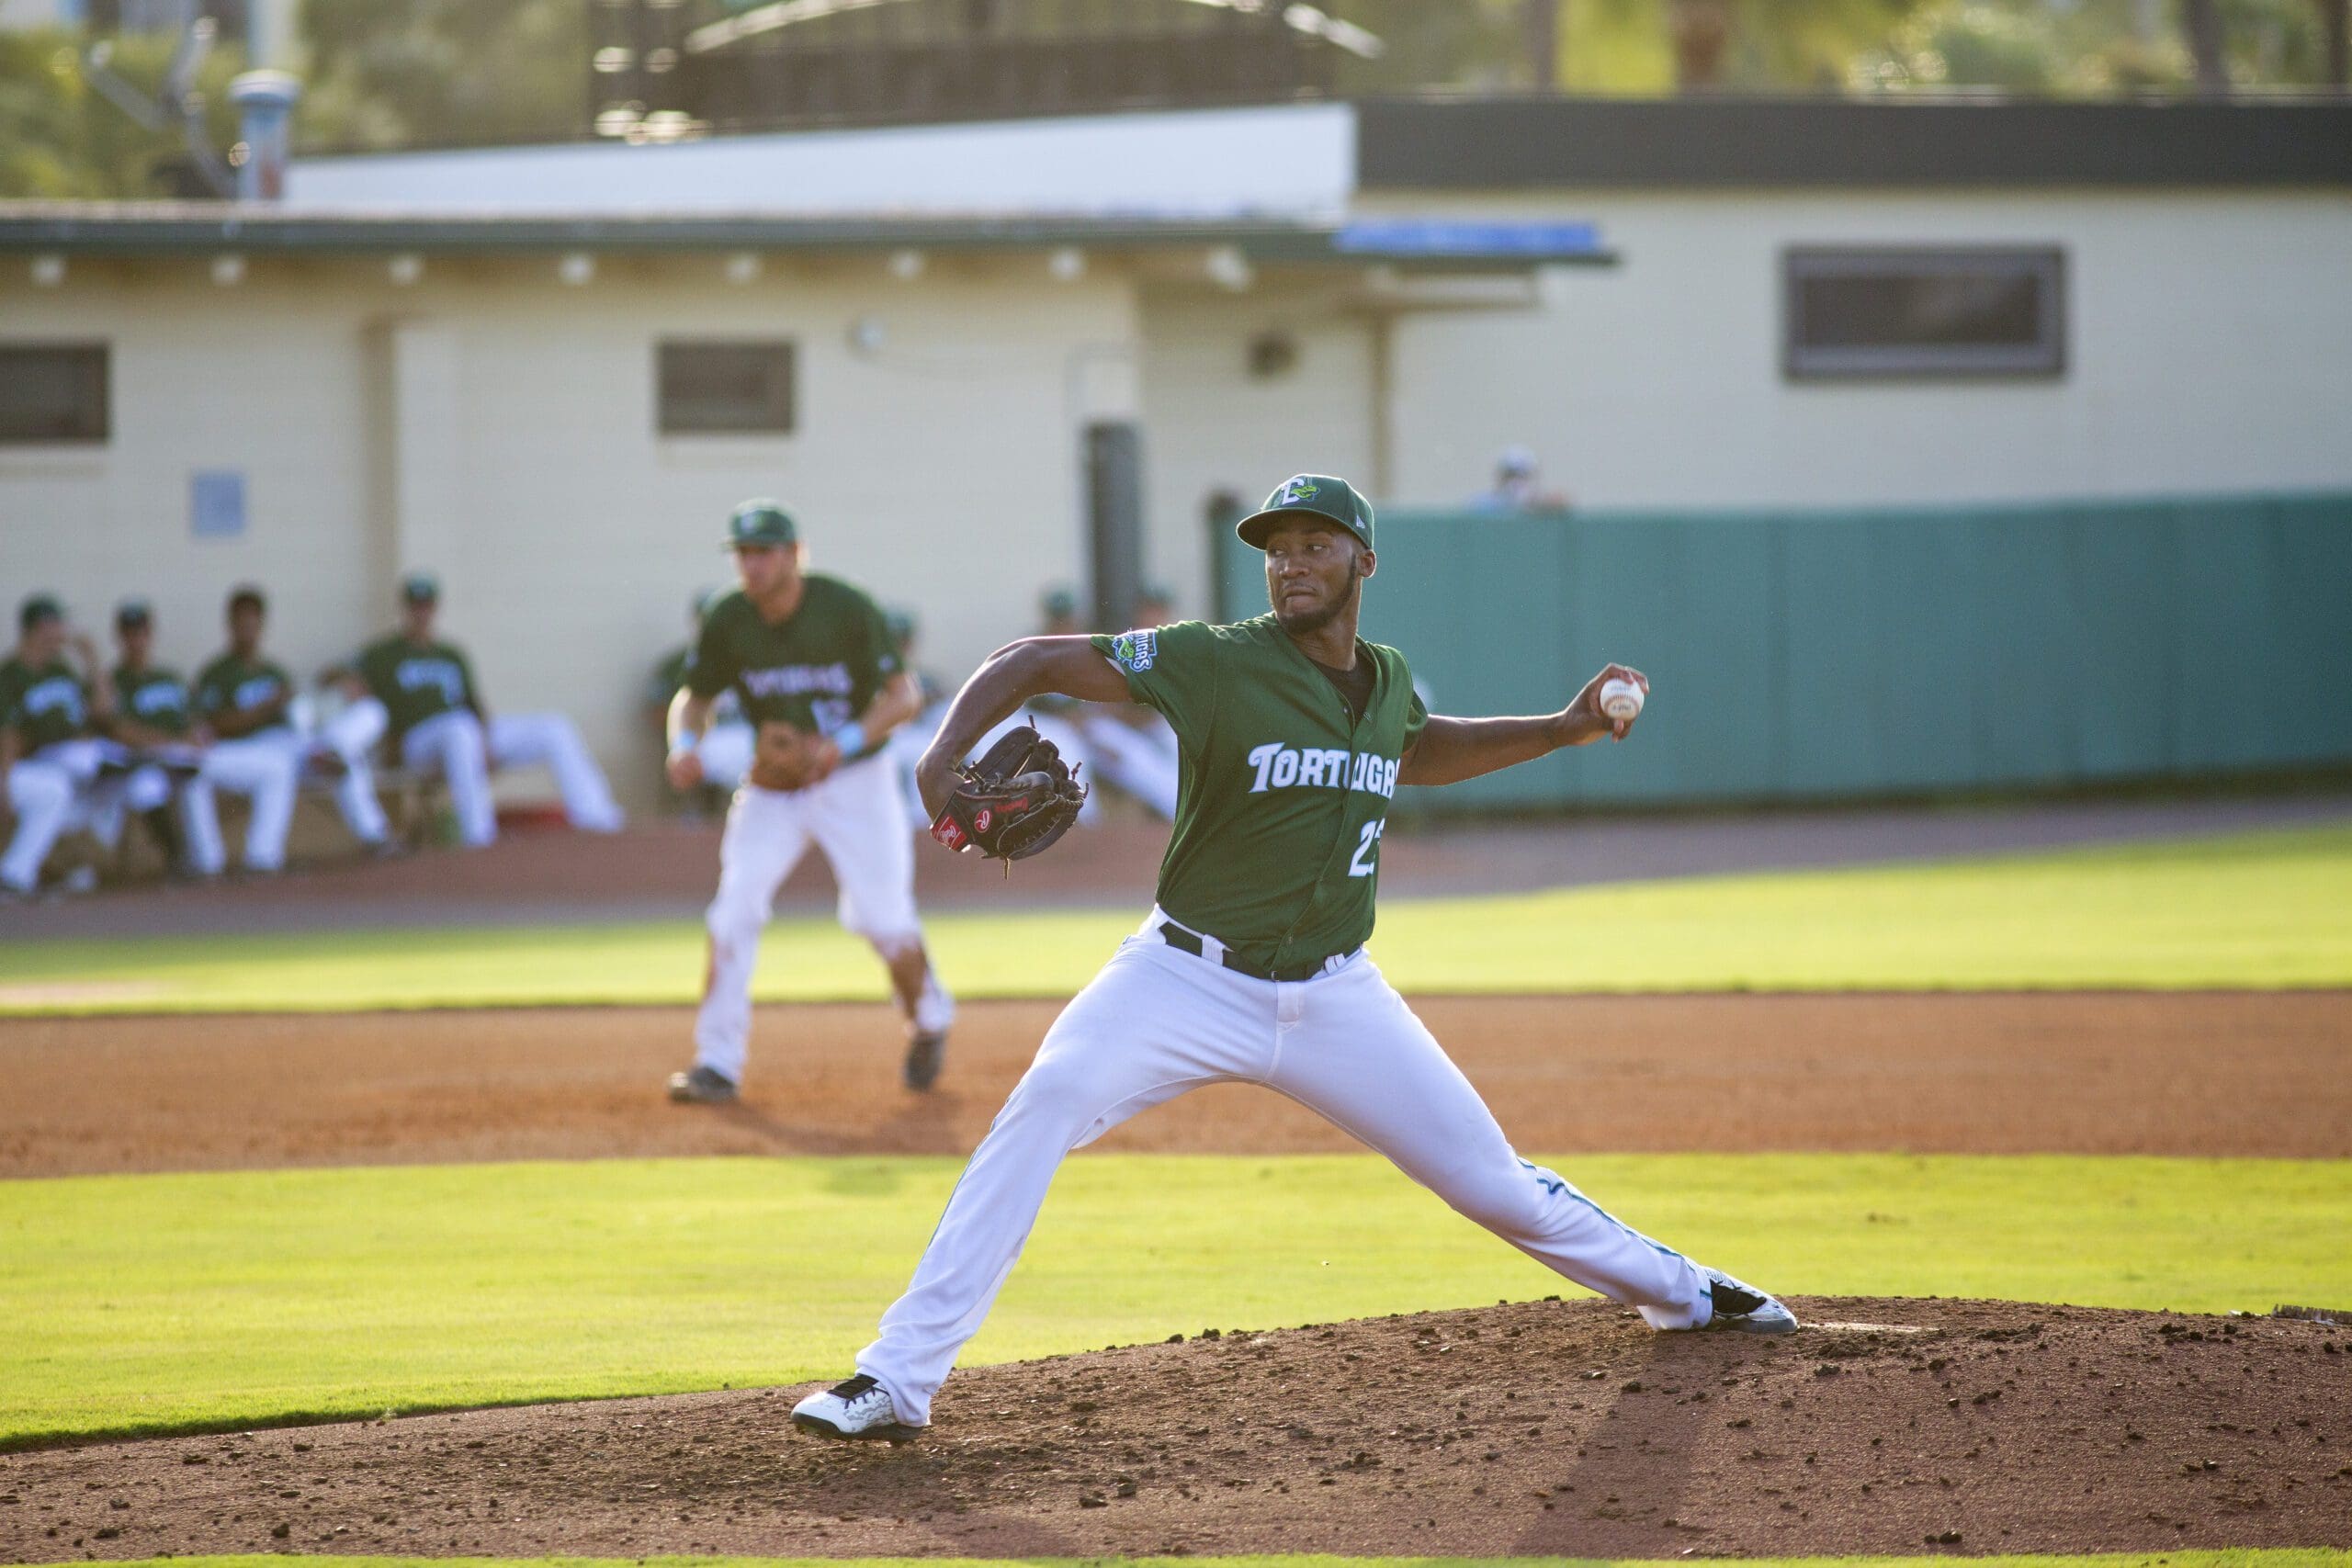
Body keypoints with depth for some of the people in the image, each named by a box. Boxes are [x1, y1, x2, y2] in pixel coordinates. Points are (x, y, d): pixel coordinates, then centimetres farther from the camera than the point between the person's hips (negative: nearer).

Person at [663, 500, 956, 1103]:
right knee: (734, 910, -14)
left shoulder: (846, 610, -18)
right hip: (771, 791, 3)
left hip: (853, 781, -3)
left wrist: (845, 743, -31)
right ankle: (717, 1063, -11)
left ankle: (929, 1022, 23)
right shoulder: (728, 622, -9)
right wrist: (684, 743, -19)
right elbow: (695, 695, 4)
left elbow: (903, 696, -15)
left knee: (883, 915, -8)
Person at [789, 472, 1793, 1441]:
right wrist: (944, 756, -31)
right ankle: (896, 1382, -28)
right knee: (1045, 1105, -28)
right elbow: (1035, 661, -14)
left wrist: (1560, 732, 20)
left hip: (1335, 995, 4)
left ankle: (1679, 1293, 36)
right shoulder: (1216, 663, -14)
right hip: (1192, 981, -4)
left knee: (1486, 1172, 8)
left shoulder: (1388, 682, 3)